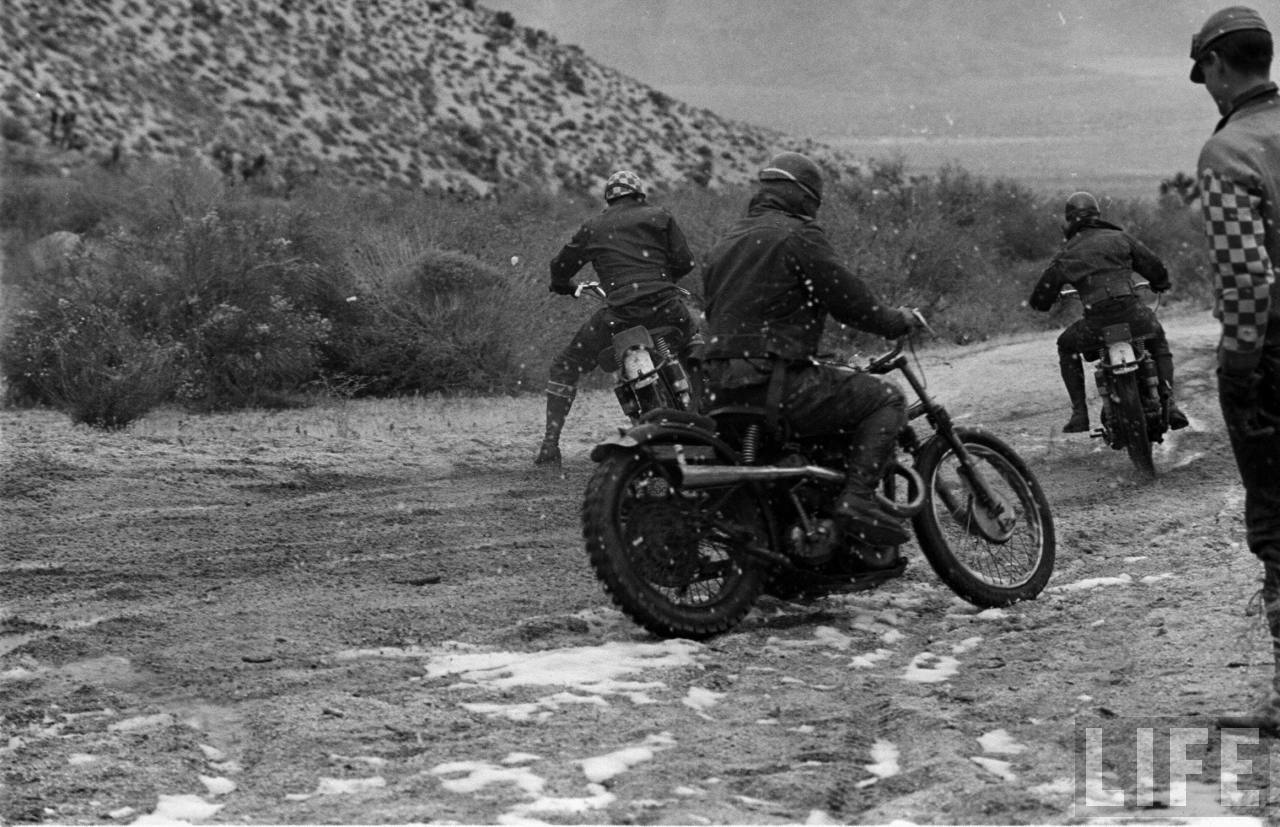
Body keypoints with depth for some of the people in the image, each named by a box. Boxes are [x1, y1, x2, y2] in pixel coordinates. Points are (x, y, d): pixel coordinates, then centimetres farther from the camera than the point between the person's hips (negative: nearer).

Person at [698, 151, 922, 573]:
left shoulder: (727, 241, 21)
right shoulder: (799, 236, -5)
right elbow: (848, 298, -8)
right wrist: (899, 320, 10)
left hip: (721, 388, 9)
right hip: (771, 380, -9)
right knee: (886, 398, -1)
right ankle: (856, 500, -15)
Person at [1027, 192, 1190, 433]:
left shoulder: (1066, 255, 12)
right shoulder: (1119, 238, 14)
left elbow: (1040, 298, 16)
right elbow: (1153, 265, 15)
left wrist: (1041, 303, 42)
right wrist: (1160, 283, 38)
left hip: (1096, 323, -1)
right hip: (1133, 314, 1)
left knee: (1067, 346, 29)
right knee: (1158, 342, 33)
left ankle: (1079, 413, 20)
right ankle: (1168, 402, 14)